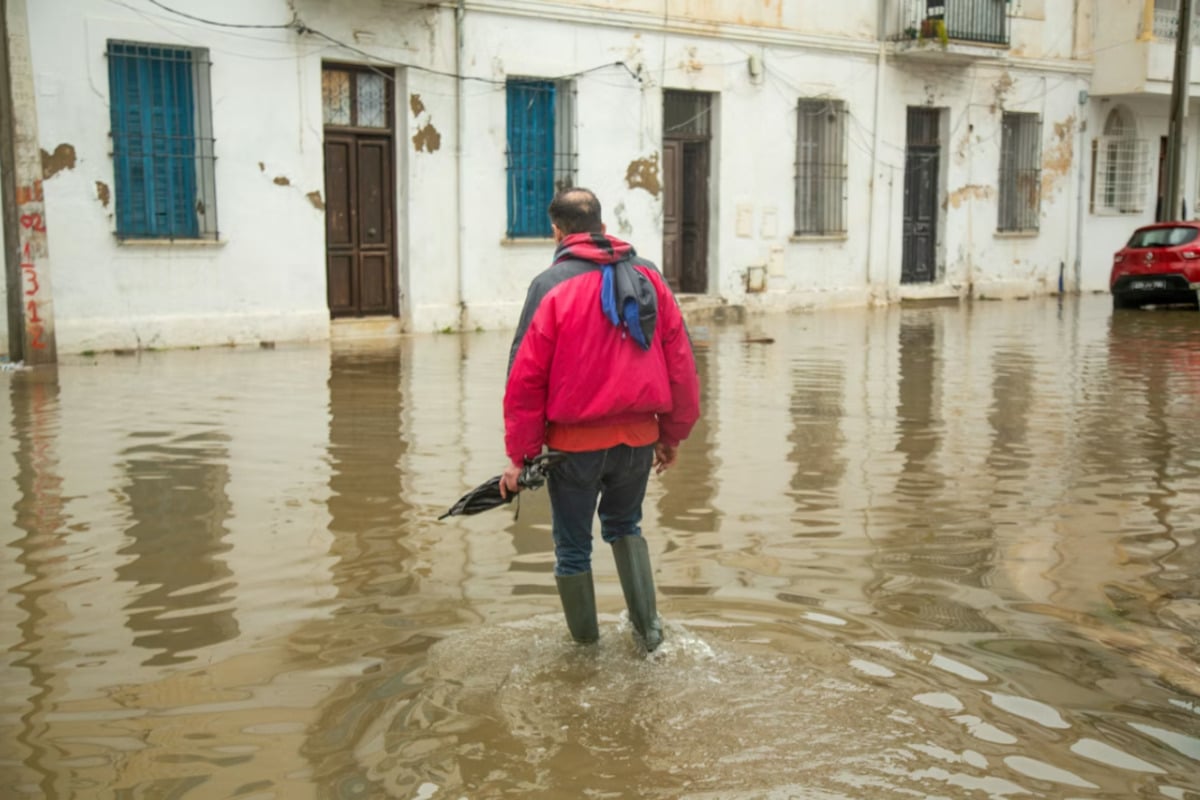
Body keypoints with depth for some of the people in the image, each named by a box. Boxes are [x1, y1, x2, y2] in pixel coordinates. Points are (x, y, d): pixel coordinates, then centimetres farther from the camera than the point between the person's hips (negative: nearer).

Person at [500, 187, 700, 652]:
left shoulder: (551, 285, -8)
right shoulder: (648, 277, 5)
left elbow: (526, 376, -11)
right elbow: (680, 361, 5)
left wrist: (519, 455, -6)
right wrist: (672, 434, 14)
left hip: (575, 443, -4)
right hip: (639, 438, 4)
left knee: (573, 546, 13)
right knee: (625, 526, 28)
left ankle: (585, 643, 26)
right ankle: (646, 624, 22)